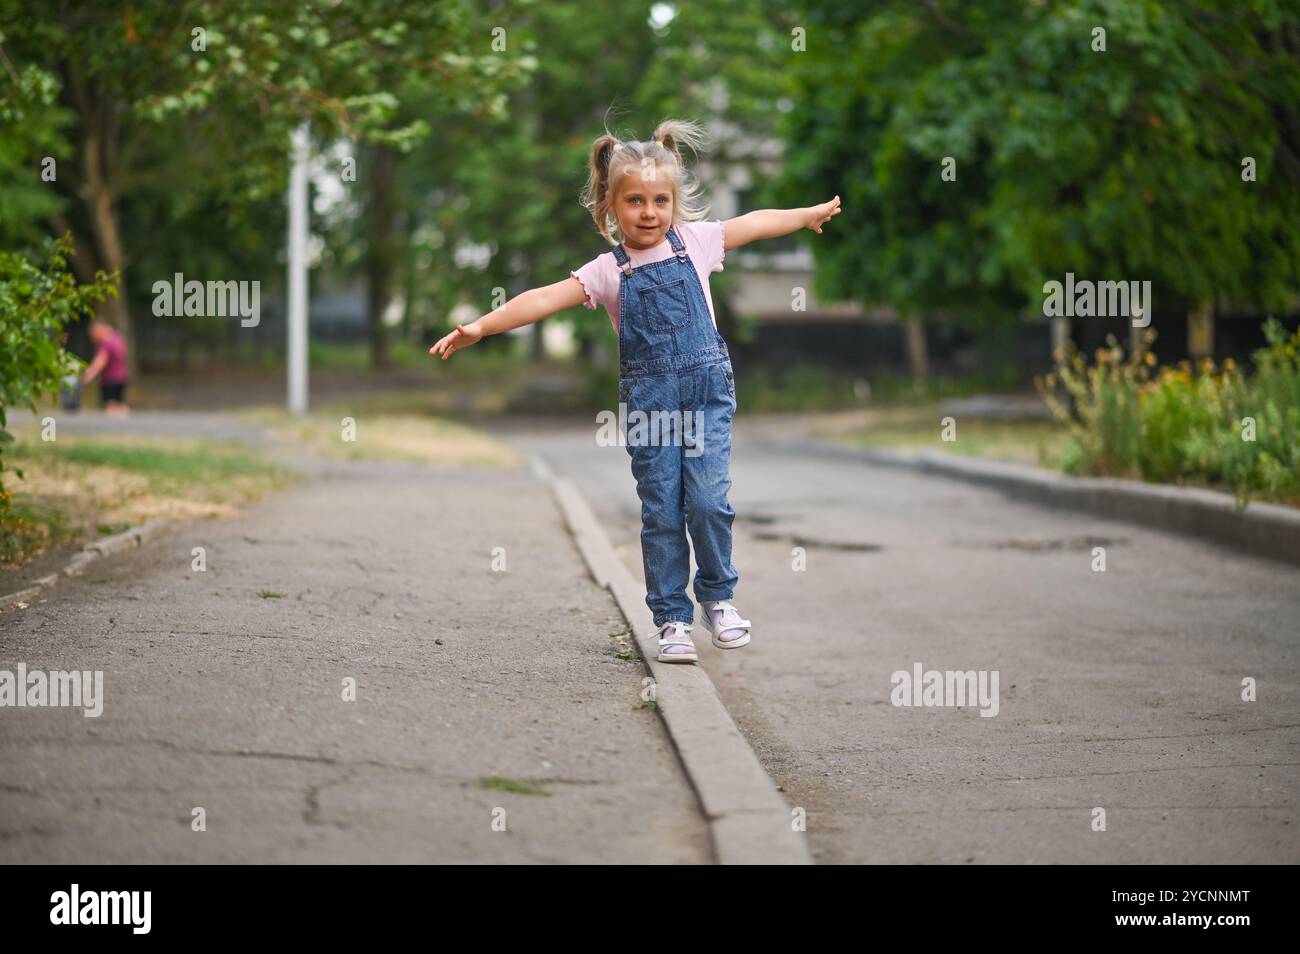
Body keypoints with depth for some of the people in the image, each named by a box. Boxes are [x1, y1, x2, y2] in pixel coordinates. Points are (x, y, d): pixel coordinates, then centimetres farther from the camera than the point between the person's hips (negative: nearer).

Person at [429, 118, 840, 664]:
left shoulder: (694, 241, 5)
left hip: (705, 388, 0)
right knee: (661, 510, 1)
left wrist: (810, 214, 30)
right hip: (648, 397, 0)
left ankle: (717, 597, 16)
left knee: (708, 499, -7)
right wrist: (479, 327, -19)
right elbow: (546, 299, -9)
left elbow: (755, 224, 19)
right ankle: (672, 618, 11)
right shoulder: (609, 271, 0)